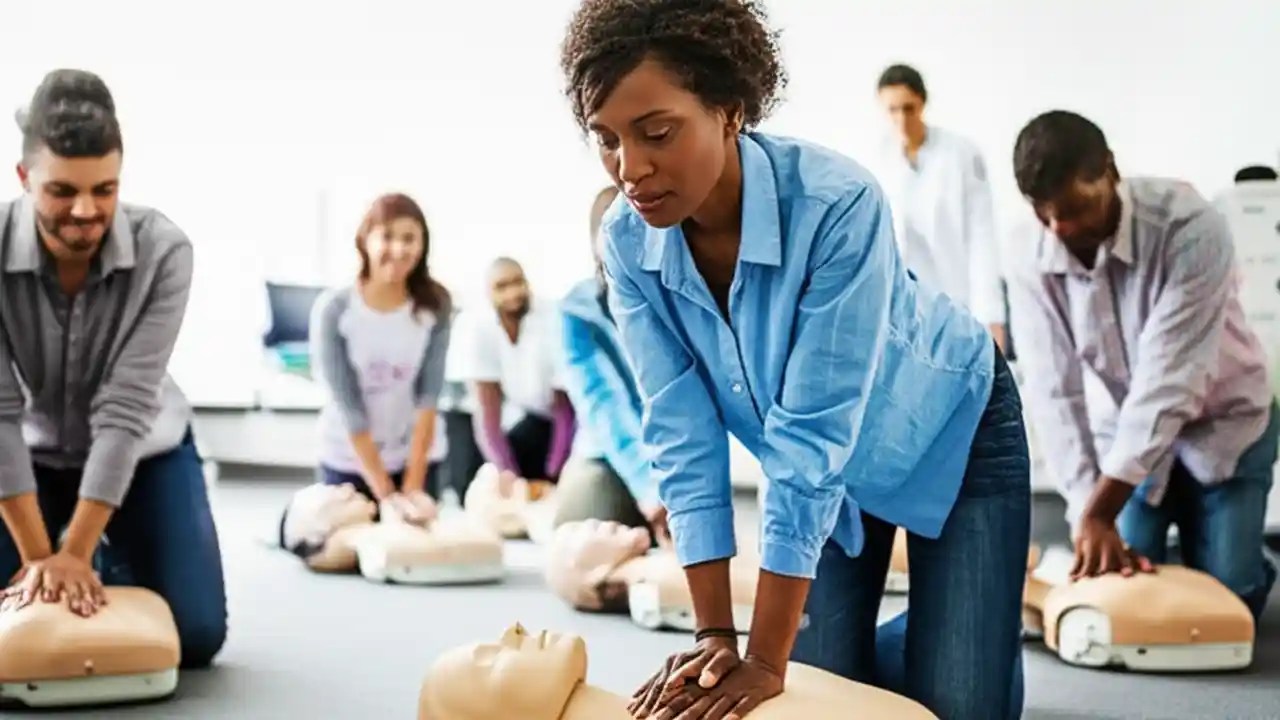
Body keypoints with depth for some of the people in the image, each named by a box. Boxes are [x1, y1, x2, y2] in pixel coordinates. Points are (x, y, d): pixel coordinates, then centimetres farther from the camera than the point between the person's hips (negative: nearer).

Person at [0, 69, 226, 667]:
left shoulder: (163, 250, -27)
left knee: (195, 635, -11)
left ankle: (109, 570, 22)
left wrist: (74, 553, -30)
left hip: (143, 453, 0)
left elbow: (126, 409, -28)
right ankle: (89, 571, 21)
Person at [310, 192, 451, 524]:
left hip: (417, 454, 1)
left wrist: (413, 485, -20)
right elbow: (348, 406, -18)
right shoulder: (333, 309, -17)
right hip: (348, 460, -1)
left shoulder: (434, 305, -10)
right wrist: (385, 493, -21)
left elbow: (428, 396, -13)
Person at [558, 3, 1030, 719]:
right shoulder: (629, 244, -21)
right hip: (826, 468, 4)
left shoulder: (837, 201, -37)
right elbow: (684, 438, -18)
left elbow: (815, 434, -36)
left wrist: (767, 658, -33)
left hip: (951, 433, -4)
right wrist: (716, 634, -20)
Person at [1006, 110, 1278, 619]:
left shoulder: (1190, 227, -32)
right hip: (1122, 427, 3)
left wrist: (1099, 511, -38)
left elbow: (1170, 376, -35)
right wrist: (1090, 515, -31)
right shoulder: (1032, 260, -20)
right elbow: (1054, 392, -21)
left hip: (1223, 423, -2)